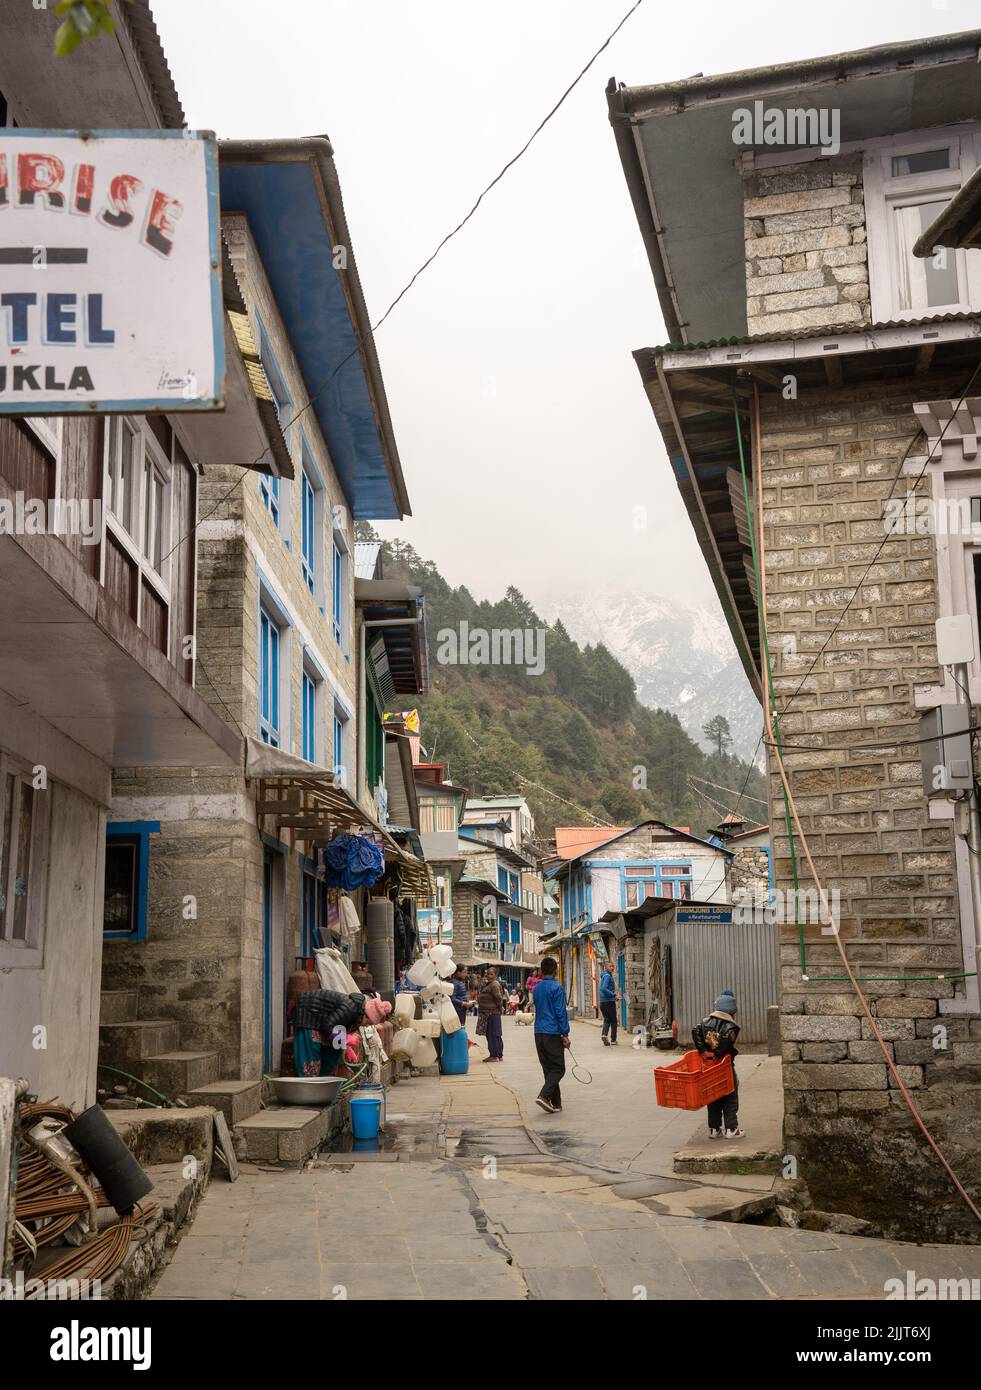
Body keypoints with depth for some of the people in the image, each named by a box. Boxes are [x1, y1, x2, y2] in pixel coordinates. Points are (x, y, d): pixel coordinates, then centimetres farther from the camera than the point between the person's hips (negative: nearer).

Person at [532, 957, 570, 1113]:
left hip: (539, 1032, 7)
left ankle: (556, 1104, 12)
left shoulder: (537, 988, 12)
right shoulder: (556, 988, -10)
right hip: (553, 1033, -7)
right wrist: (565, 1034, -9)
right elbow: (561, 1012, -13)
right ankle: (544, 1095, -17)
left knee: (549, 1069, 12)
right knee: (558, 1069, 0)